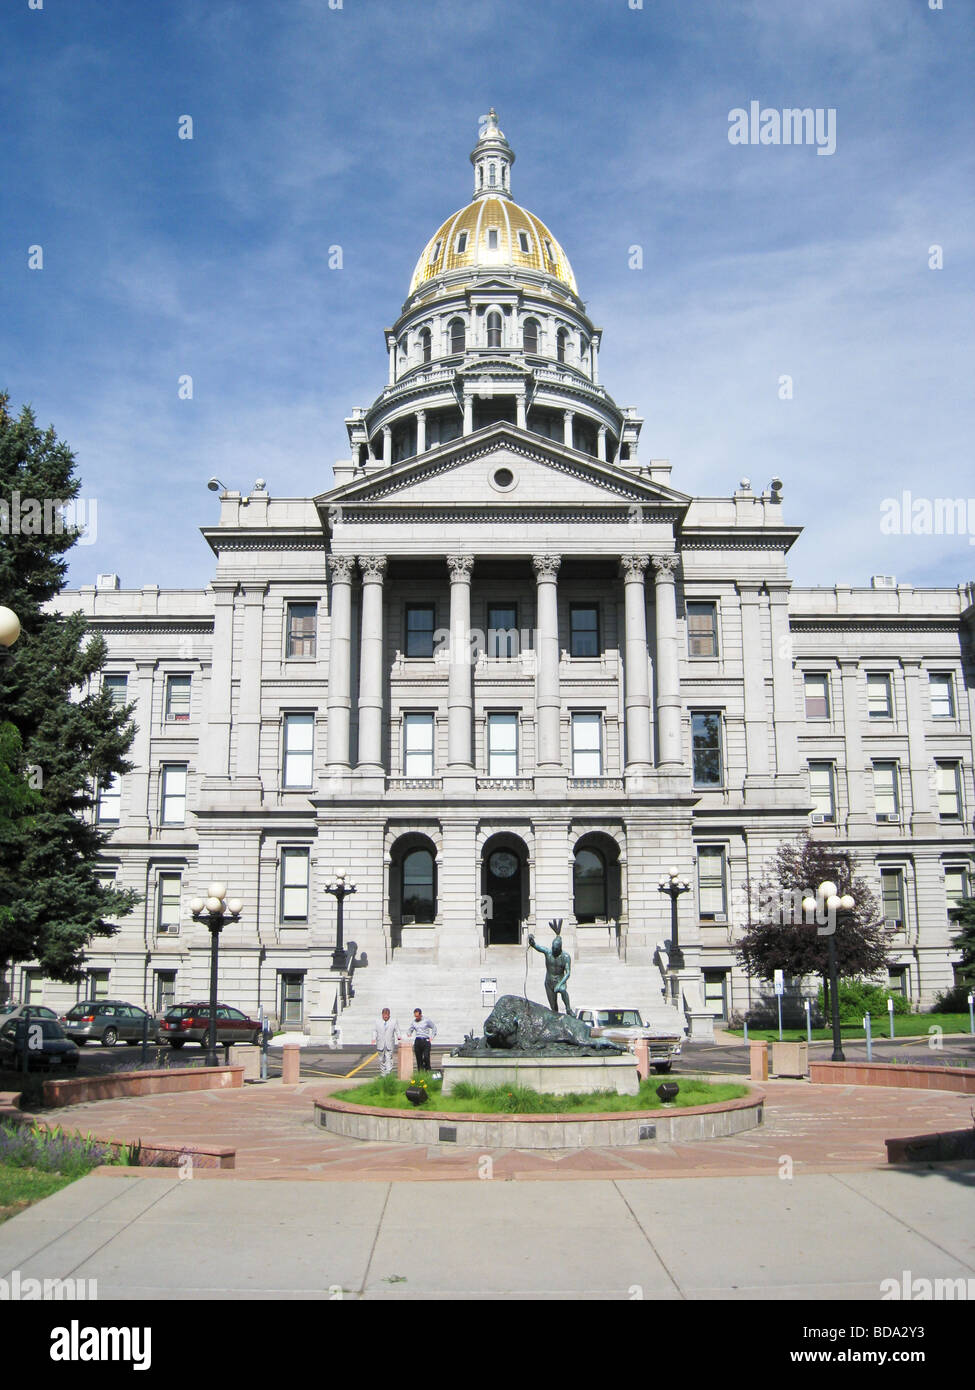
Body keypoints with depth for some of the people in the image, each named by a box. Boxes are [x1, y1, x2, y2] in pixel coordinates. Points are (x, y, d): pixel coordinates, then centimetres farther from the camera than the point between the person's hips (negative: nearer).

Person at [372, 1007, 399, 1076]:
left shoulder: (394, 1021, 7)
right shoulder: (377, 1021, 9)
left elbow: (397, 1030, 5)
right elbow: (374, 1030, 8)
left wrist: (398, 1037, -13)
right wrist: (374, 1038, -7)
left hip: (390, 1044, -1)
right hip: (380, 1044, 2)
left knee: (389, 1059, -10)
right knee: (381, 1059, 8)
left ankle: (388, 1072, -14)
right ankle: (382, 1072, 18)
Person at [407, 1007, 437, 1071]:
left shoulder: (427, 1020, 0)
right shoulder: (414, 1022, 10)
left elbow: (434, 1028, 9)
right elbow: (410, 1029, 22)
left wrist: (431, 1037, 1)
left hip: (425, 1040, -3)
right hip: (417, 1041, 3)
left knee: (426, 1057, -16)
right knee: (418, 1059, 1)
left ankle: (428, 1070, 0)